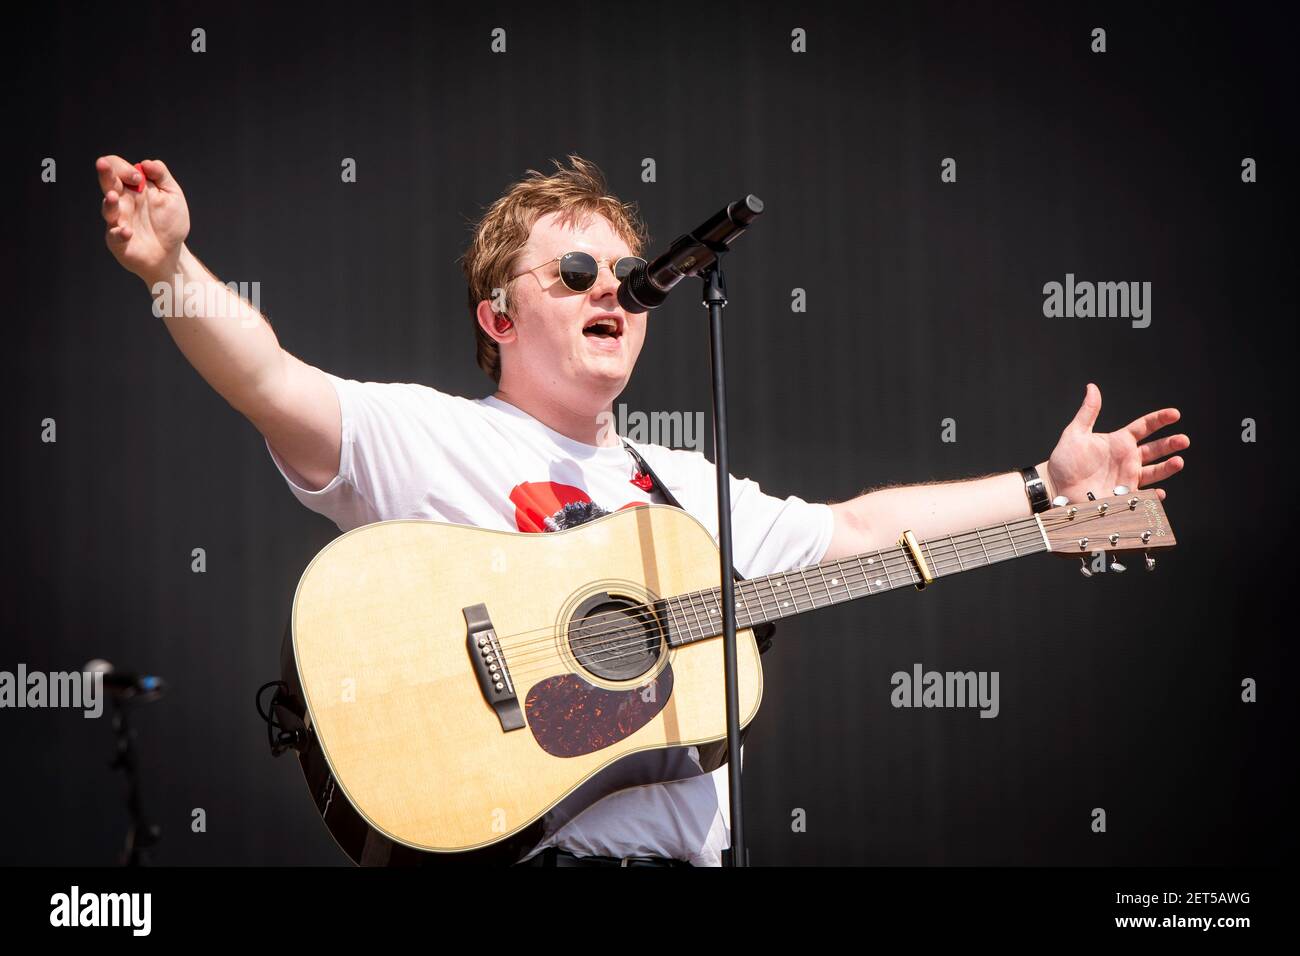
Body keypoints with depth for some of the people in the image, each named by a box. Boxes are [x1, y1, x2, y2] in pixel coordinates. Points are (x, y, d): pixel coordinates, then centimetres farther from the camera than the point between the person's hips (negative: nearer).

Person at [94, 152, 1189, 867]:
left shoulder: (684, 486, 24)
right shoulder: (423, 437, 3)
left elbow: (858, 529, 29)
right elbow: (272, 386, -12)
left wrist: (1049, 489, 28)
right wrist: (171, 266, -30)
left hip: (694, 843, 6)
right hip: (514, 839, -6)